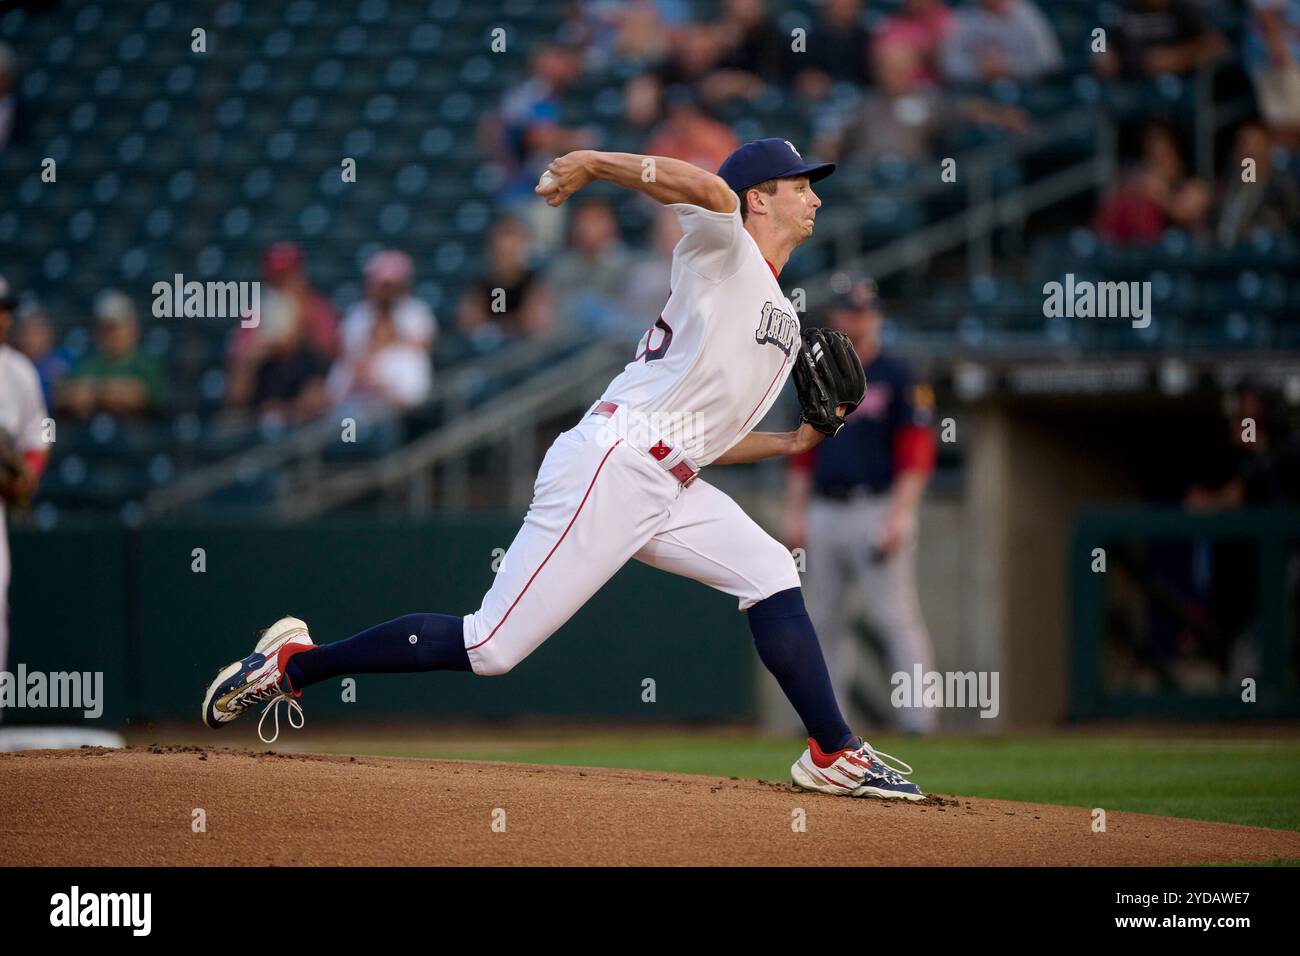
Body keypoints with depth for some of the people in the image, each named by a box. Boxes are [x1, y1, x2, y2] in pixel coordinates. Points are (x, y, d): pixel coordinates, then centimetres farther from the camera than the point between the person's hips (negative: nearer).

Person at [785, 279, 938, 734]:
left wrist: (898, 517, -16)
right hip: (824, 511, 6)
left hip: (877, 509, -6)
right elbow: (803, 452, 20)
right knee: (825, 618, 6)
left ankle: (918, 716, -11)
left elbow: (917, 453, -8)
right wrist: (795, 514, 12)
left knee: (894, 615, -10)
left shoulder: (897, 377, -1)